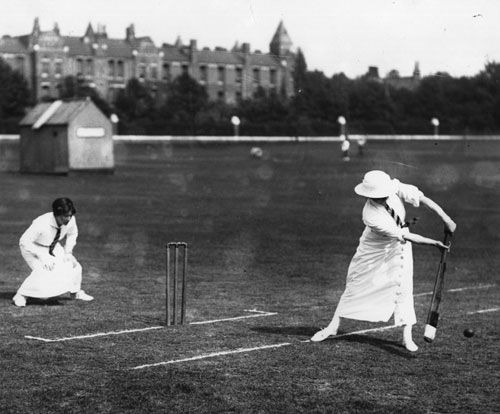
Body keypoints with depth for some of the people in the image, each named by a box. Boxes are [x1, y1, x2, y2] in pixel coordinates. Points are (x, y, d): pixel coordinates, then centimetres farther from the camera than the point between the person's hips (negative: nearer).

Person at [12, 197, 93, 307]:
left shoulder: (71, 220, -22)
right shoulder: (42, 224, -39)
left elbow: (72, 234, 2)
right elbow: (24, 241, -30)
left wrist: (68, 252, -9)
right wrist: (42, 257, -33)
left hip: (53, 247, 5)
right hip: (33, 247, -5)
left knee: (74, 266, -3)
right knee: (43, 272, -28)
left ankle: (76, 293, 25)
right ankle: (20, 295, -9)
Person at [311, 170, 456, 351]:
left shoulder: (395, 189, -30)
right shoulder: (372, 216, -39)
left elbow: (422, 198, -19)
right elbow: (405, 237, -32)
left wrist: (445, 218, -22)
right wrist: (434, 243, -27)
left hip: (399, 247, 4)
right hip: (374, 248, -3)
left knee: (403, 287, -5)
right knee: (355, 285, 7)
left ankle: (407, 336, 0)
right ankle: (333, 326, 22)